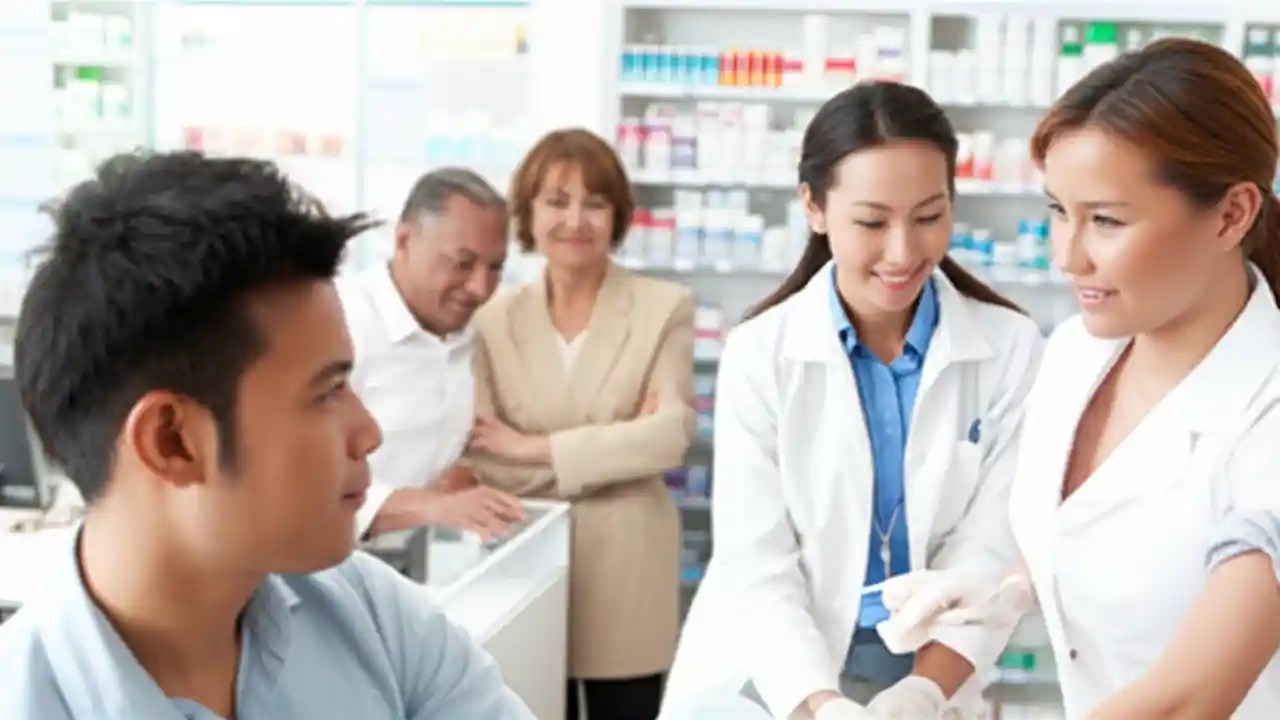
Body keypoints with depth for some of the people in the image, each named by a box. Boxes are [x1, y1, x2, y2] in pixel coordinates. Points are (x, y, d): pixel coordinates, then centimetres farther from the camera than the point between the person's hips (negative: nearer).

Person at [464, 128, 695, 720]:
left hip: (627, 571, -1)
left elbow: (672, 435, -13)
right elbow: (482, 459, -6)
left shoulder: (664, 308, -1)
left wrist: (536, 448, -13)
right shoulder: (494, 320, 2)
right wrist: (618, 445, -13)